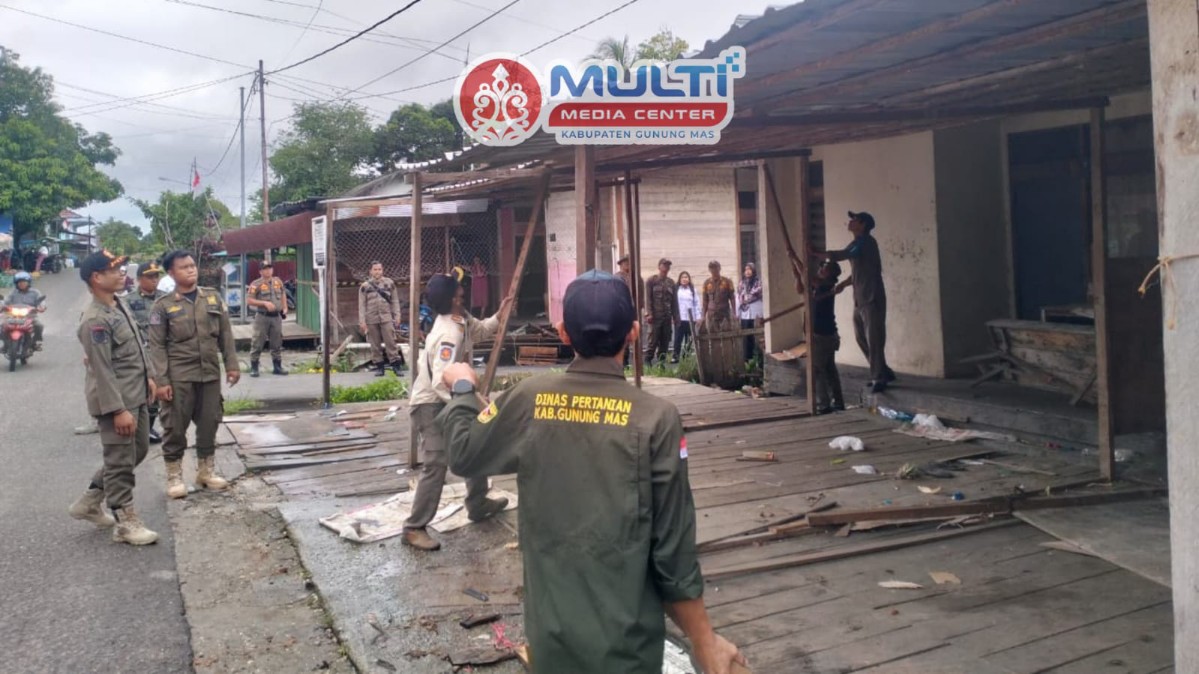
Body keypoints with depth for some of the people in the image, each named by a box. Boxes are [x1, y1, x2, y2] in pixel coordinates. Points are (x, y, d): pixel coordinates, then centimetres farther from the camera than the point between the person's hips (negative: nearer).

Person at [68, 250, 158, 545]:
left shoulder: (121, 305, 9)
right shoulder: (95, 320, -20)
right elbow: (102, 370, -21)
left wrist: (149, 376, 18)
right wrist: (118, 410, -22)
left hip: (137, 396, 10)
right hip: (116, 400, -10)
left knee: (138, 451, 19)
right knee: (121, 461, 1)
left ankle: (89, 502, 32)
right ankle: (125, 522, 13)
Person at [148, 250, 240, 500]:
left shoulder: (213, 297, 7)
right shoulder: (163, 305, -3)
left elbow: (225, 334, 11)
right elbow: (157, 346, -5)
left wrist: (232, 365, 5)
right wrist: (161, 381, -11)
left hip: (210, 373, 3)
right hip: (179, 376, -3)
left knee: (209, 424, 10)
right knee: (176, 427, 3)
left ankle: (206, 471, 24)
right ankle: (174, 476, 15)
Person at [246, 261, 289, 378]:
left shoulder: (278, 282, 10)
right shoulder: (256, 285, -6)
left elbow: (283, 294, 25)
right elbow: (249, 301, -11)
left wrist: (285, 308, 13)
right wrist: (264, 303, -19)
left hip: (276, 317, 5)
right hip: (262, 317, -5)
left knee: (277, 343, 11)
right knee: (257, 343, -2)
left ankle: (277, 367, 20)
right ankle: (254, 368, 6)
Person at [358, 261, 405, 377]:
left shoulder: (389, 283, 6)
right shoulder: (365, 286, 4)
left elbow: (395, 301, 8)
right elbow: (362, 305, 3)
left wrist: (397, 316, 2)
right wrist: (362, 321, -3)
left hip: (386, 317, -1)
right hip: (371, 319, 1)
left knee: (390, 342, -5)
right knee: (375, 345, 5)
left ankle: (396, 365, -2)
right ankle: (380, 366, 13)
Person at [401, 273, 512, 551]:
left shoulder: (462, 319, -1)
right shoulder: (449, 333, -30)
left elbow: (480, 331, 22)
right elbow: (442, 382, -37)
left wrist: (499, 316, 7)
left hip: (448, 400, 10)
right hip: (431, 404, -10)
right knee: (436, 464, -15)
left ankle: (478, 504, 35)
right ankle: (414, 528, -8)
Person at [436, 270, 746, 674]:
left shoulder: (529, 400, -8)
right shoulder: (656, 418, -17)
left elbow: (463, 454, 10)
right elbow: (674, 548, -14)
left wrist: (462, 389, 27)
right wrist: (704, 640, -1)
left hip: (550, 630, 3)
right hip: (625, 639, -3)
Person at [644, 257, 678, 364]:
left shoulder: (671, 282, 13)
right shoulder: (651, 281, 1)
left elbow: (674, 301, 13)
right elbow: (648, 298, -5)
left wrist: (676, 317, 9)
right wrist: (649, 314, -14)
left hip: (667, 317, 4)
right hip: (655, 316, -4)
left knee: (665, 342, 5)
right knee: (653, 340, -8)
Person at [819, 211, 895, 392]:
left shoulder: (866, 241, -12)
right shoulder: (858, 244, 17)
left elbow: (839, 255, -23)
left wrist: (815, 253, -18)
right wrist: (844, 283, 8)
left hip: (872, 299, -10)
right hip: (860, 300, 10)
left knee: (874, 339, -7)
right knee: (861, 338, 13)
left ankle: (879, 378, -1)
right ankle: (883, 373, 24)